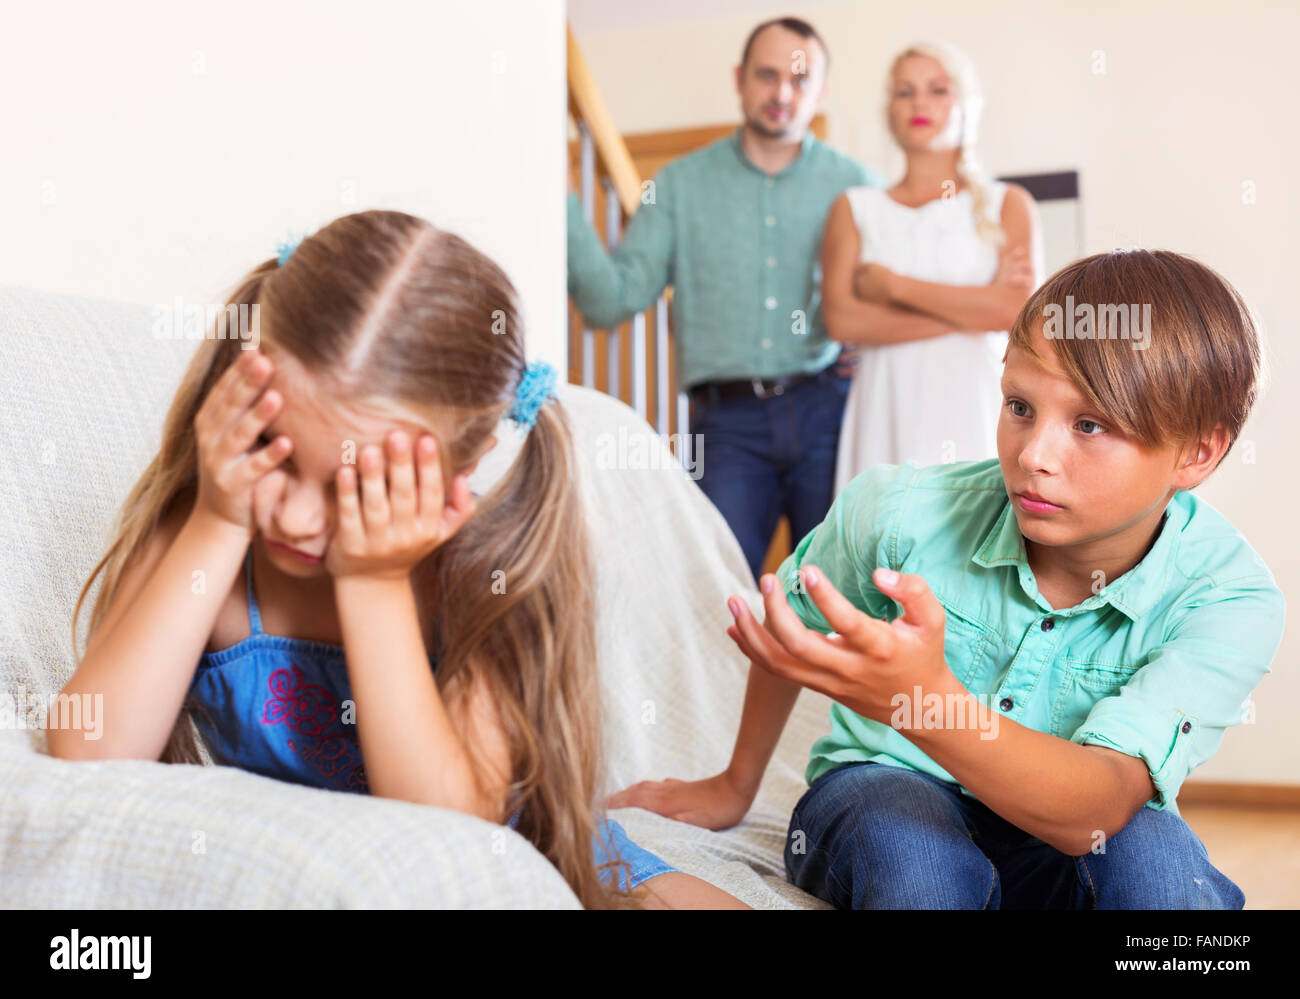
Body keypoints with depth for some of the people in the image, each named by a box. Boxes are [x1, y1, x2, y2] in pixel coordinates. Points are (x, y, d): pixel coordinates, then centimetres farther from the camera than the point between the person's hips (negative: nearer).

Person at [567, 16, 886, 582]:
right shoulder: (680, 185, 11)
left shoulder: (856, 187, 11)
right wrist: (562, 205, -9)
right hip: (728, 422, 0)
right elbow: (611, 300, 2)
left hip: (827, 412, 1)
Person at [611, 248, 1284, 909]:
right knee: (922, 862, -35)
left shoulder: (1231, 600, -23)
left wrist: (923, 700, -55)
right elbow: (796, 616, 3)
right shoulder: (898, 511, -19)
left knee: (1157, 859, -34)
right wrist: (736, 784, 17)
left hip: (1052, 844, 0)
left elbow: (1094, 810, -36)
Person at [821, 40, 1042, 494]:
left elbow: (1017, 310, -6)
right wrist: (972, 310, -4)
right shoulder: (855, 208, 13)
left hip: (976, 410, 0)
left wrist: (896, 286, -3)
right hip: (890, 415, 1)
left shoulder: (1007, 204, 11)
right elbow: (842, 320, -3)